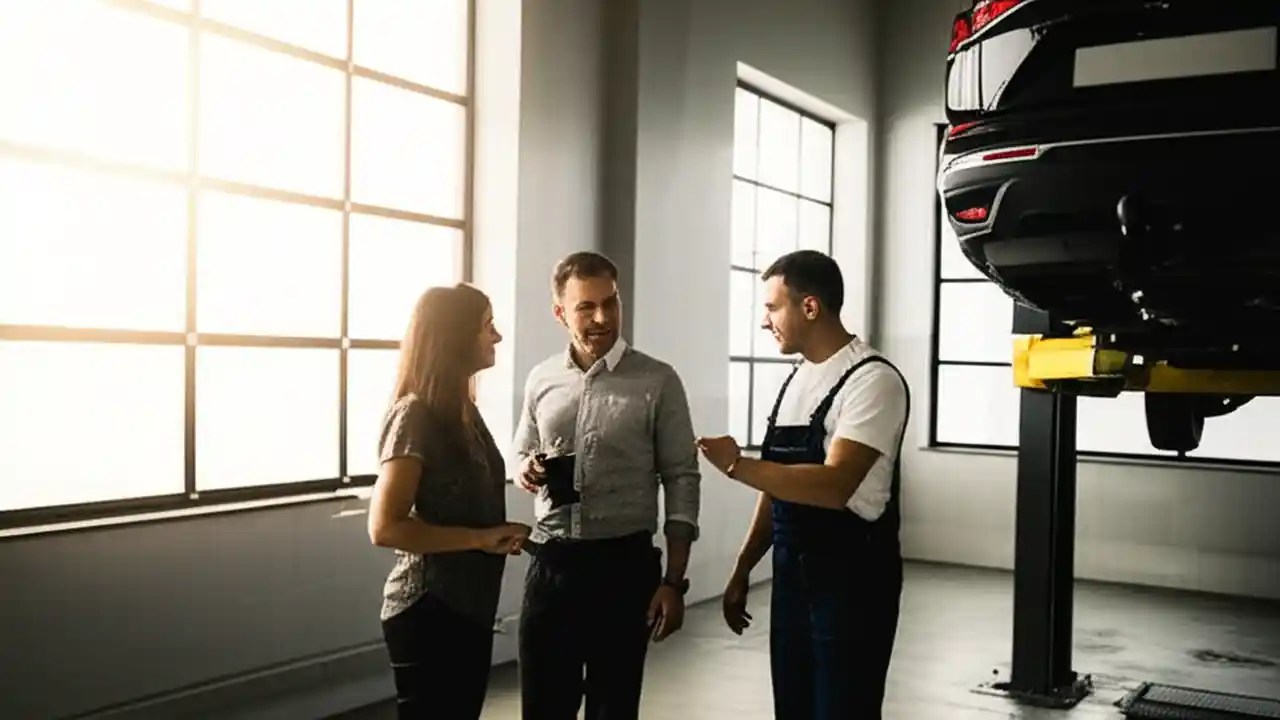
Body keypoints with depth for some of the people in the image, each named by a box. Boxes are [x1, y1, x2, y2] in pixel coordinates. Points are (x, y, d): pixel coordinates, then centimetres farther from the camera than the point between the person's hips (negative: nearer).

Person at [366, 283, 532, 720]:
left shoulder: (461, 410, 10)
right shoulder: (414, 415, -16)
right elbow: (385, 527, -22)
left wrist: (503, 536, 0)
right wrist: (482, 539, -22)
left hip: (469, 605, 9)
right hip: (429, 609, -9)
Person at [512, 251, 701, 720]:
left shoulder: (658, 382, -5)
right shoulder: (541, 380, 6)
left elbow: (681, 481, -4)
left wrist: (673, 581, -8)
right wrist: (526, 471, -5)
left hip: (623, 565, -3)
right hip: (551, 565, 3)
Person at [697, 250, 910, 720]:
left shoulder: (872, 380, -15)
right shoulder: (796, 380, 11)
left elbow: (833, 486, -26)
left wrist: (736, 465, -23)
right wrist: (742, 572, 15)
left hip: (850, 579, -8)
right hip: (792, 576, 8)